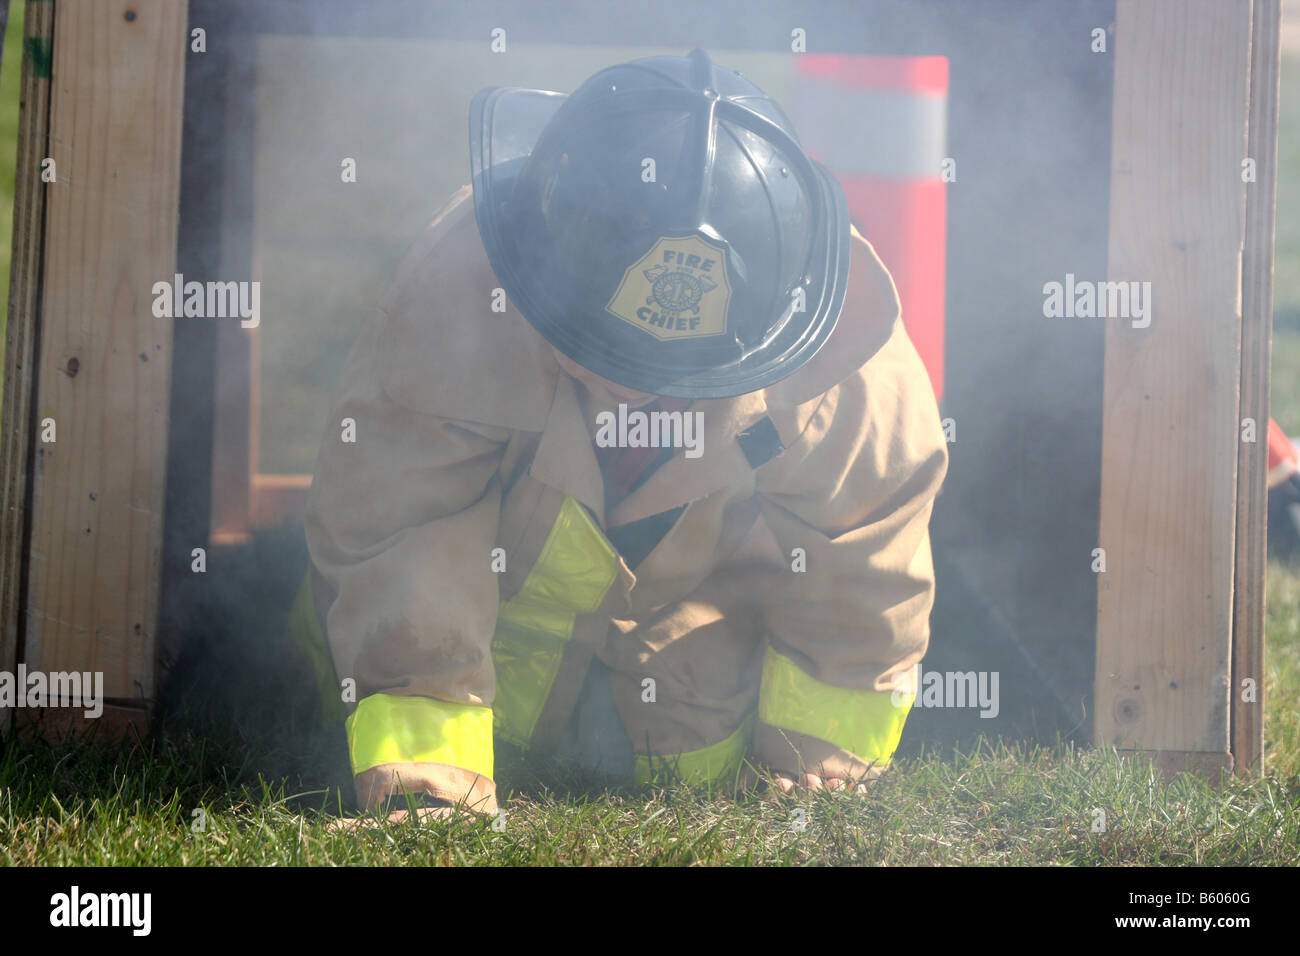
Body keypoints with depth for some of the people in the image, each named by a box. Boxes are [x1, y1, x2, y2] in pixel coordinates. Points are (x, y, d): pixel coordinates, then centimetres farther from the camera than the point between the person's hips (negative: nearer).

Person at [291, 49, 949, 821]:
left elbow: (859, 548, -14)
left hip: (700, 608, 1)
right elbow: (392, 525, -32)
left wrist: (823, 734, -8)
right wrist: (422, 742, -37)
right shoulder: (455, 299, -40)